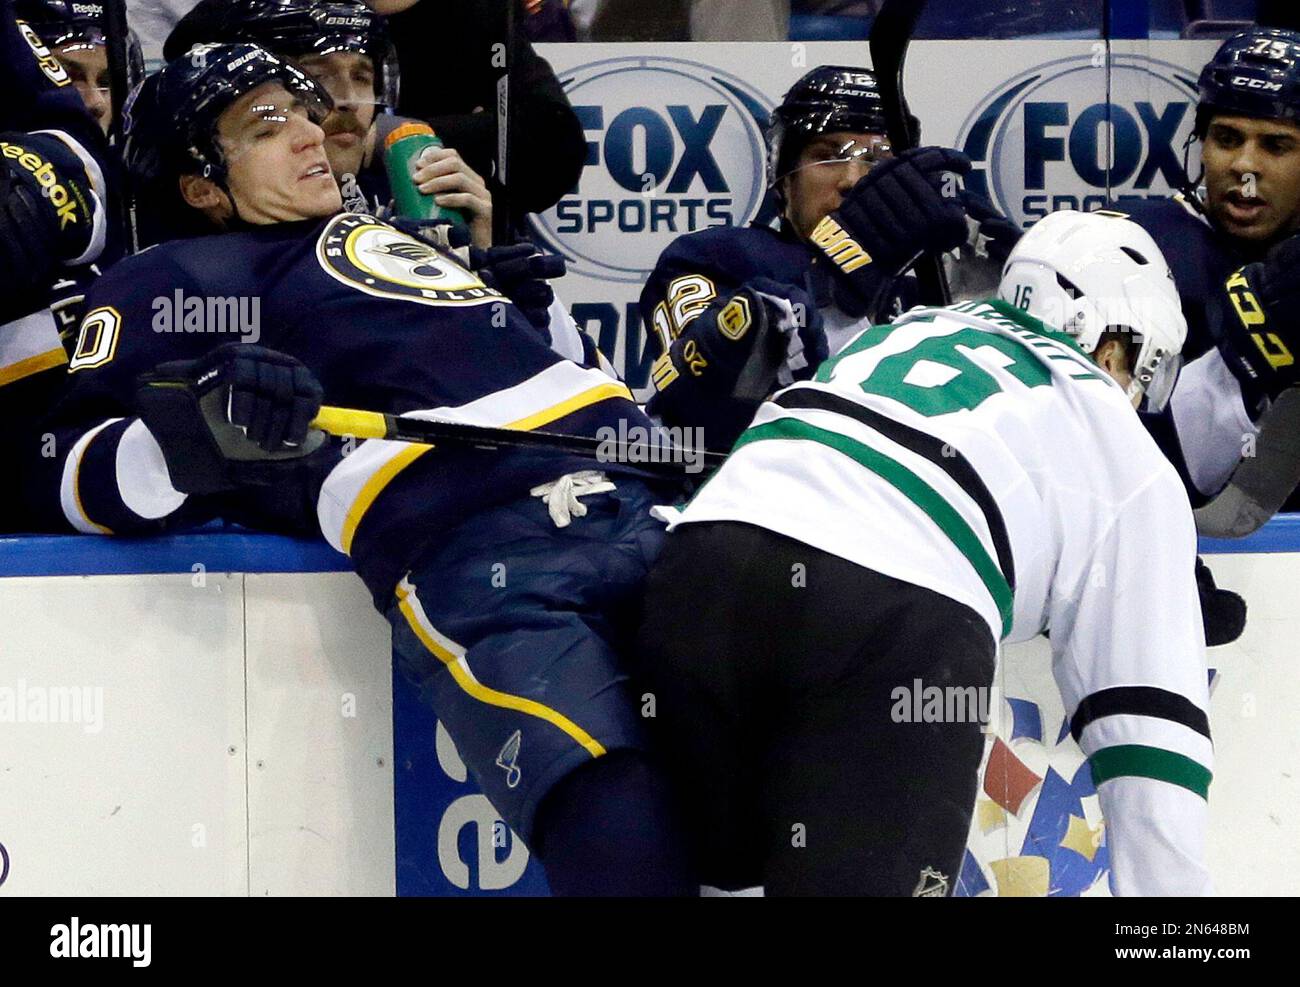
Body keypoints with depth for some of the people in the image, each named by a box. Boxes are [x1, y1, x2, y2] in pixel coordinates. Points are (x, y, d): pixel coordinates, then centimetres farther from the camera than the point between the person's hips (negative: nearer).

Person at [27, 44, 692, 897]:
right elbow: (67, 473, 2)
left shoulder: (395, 240, 34)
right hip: (472, 561, -7)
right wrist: (198, 431, -18)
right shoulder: (180, 281, 15)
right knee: (623, 836, -29)